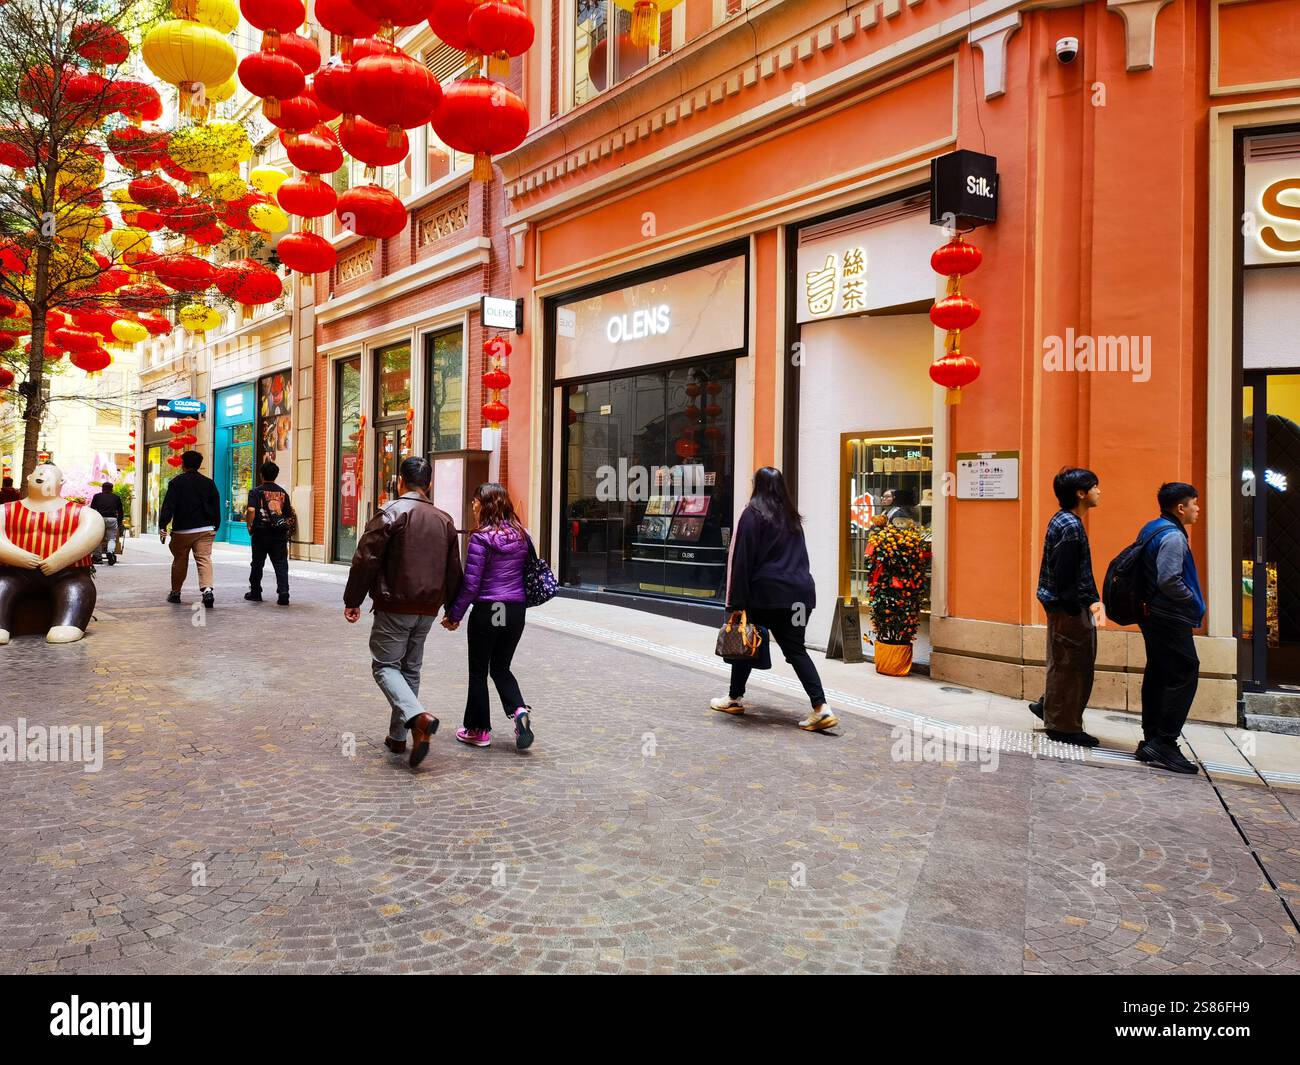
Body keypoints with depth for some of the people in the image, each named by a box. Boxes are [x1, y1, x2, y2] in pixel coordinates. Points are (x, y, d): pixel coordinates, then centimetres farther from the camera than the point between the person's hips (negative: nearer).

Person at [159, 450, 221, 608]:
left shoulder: (176, 482, -3)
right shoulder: (208, 483, 7)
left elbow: (168, 506, -9)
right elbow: (216, 508, 10)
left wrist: (162, 526, -9)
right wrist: (215, 527, 18)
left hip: (182, 530, -2)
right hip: (205, 530, 2)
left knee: (179, 561, 12)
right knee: (204, 559, -4)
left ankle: (175, 593, 23)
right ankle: (207, 589, -26)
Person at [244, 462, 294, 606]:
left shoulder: (256, 492, -3)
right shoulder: (283, 493, 7)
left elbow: (251, 510, -18)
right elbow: (289, 515, 6)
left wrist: (249, 525, -5)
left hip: (261, 533, -2)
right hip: (280, 534, 2)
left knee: (257, 564, 12)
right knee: (281, 564, 1)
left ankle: (255, 592, 22)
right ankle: (283, 591, -14)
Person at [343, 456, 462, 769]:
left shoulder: (392, 513, -10)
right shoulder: (444, 520, 9)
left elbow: (366, 559, -13)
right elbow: (454, 570, 13)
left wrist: (353, 600, -4)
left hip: (394, 606, -6)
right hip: (428, 609, 6)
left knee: (385, 665, 2)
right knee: (411, 668, 16)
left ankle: (418, 717, -21)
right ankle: (398, 736, 20)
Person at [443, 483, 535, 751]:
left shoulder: (481, 538, -12)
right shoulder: (521, 536, 5)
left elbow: (471, 584, -12)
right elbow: (528, 573, 13)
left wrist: (454, 615, -3)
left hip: (487, 611, -5)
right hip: (516, 611, 6)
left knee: (479, 671, 10)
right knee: (501, 668, 18)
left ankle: (478, 729, 19)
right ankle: (519, 710, -4)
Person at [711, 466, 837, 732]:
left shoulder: (753, 513, -4)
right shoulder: (792, 517, 16)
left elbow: (742, 559, -9)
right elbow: (801, 556, 18)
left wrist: (736, 603, -9)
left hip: (766, 591, -5)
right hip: (800, 591, 5)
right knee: (795, 648, 5)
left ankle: (735, 698, 24)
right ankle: (821, 708, -7)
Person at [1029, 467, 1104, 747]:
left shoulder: (1064, 520, 12)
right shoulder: (1070, 526, -19)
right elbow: (1065, 575, -22)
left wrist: (1092, 601, 13)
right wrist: (1076, 611, -18)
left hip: (1066, 605, 10)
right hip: (1067, 608, -10)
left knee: (1078, 663, 19)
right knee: (1069, 666, 1)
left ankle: (1049, 707, 30)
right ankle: (1064, 726, 12)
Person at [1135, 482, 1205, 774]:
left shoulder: (1151, 529, 13)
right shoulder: (1173, 536, -17)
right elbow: (1169, 580, -26)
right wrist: (1193, 602, -9)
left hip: (1153, 615, 10)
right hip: (1171, 619, -10)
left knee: (1157, 674, 12)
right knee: (1184, 675, -8)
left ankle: (1151, 740, 17)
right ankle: (1165, 743, -8)